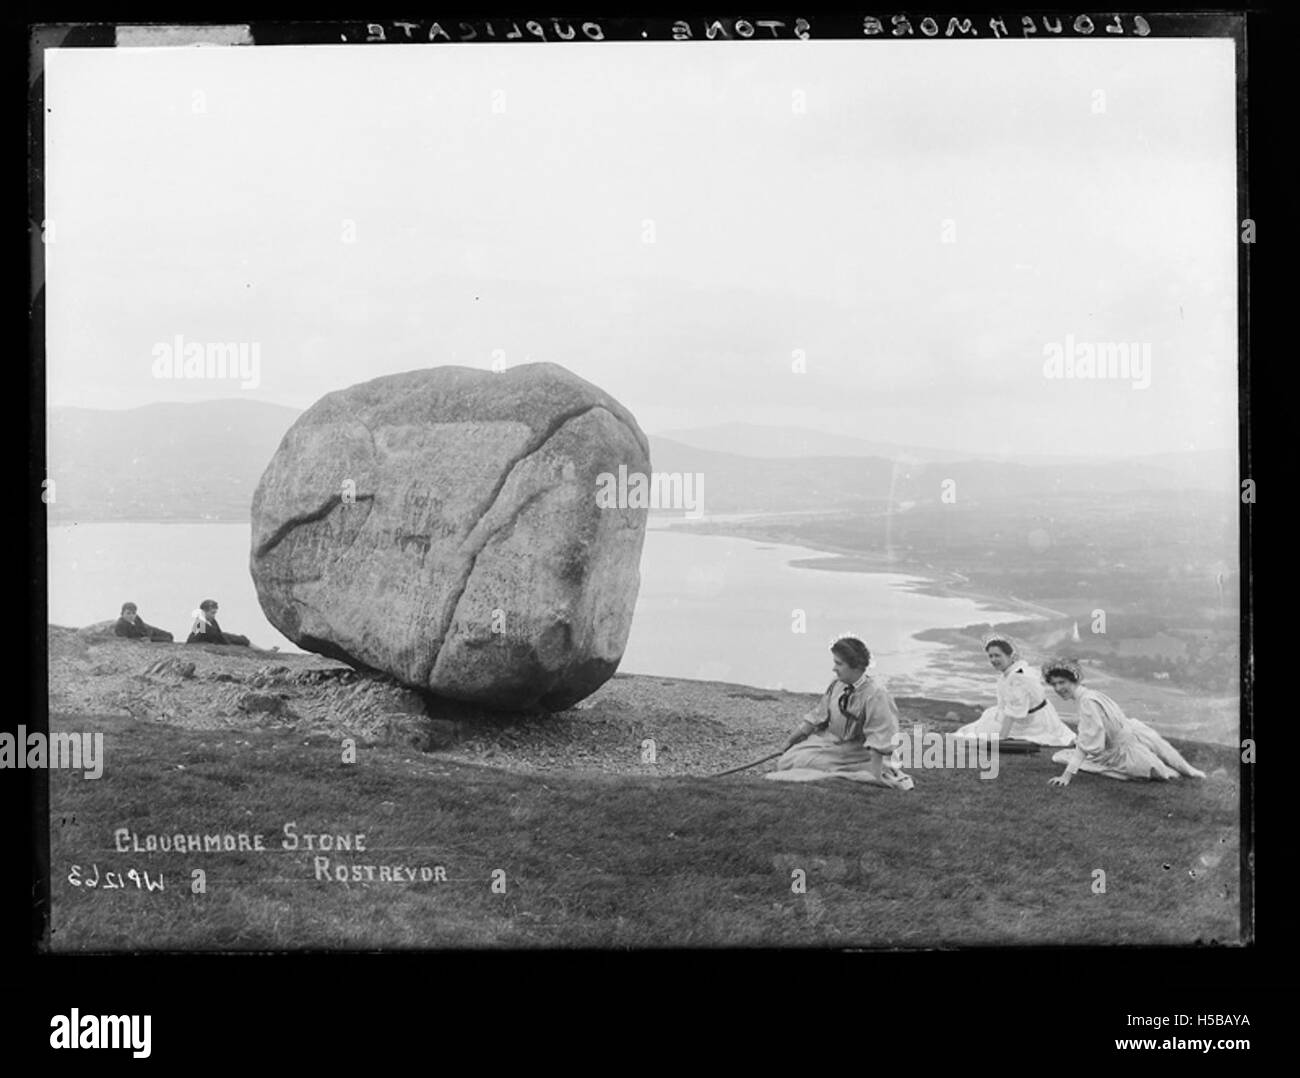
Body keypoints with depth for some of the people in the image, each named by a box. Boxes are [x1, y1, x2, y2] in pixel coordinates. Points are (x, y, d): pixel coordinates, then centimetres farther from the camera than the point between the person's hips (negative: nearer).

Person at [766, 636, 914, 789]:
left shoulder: (875, 695, -22)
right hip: (831, 741, 6)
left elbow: (878, 738, -24)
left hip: (858, 751, -6)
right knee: (788, 760, -7)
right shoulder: (835, 686, -4)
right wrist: (795, 736, 9)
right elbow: (819, 714, 9)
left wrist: (875, 773, -28)